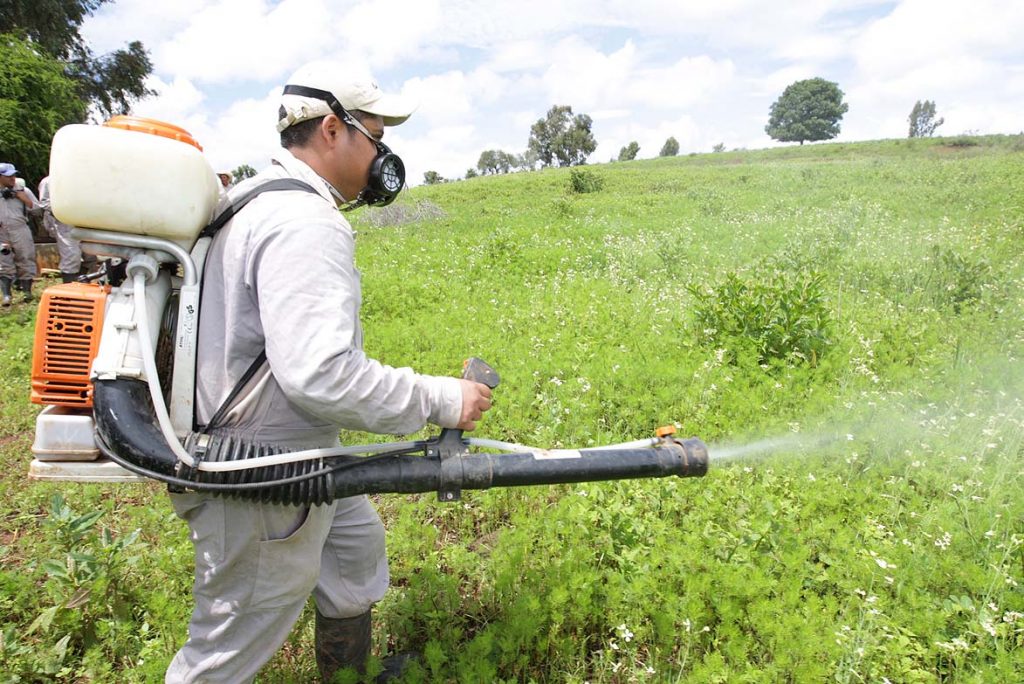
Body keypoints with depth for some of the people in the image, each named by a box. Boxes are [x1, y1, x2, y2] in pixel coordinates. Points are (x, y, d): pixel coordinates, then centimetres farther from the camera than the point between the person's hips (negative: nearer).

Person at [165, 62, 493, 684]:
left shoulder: (254, 197, 9)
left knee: (358, 545, 29)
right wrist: (442, 400, -24)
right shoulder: (304, 223, -25)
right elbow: (321, 373, -34)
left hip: (296, 456, 11)